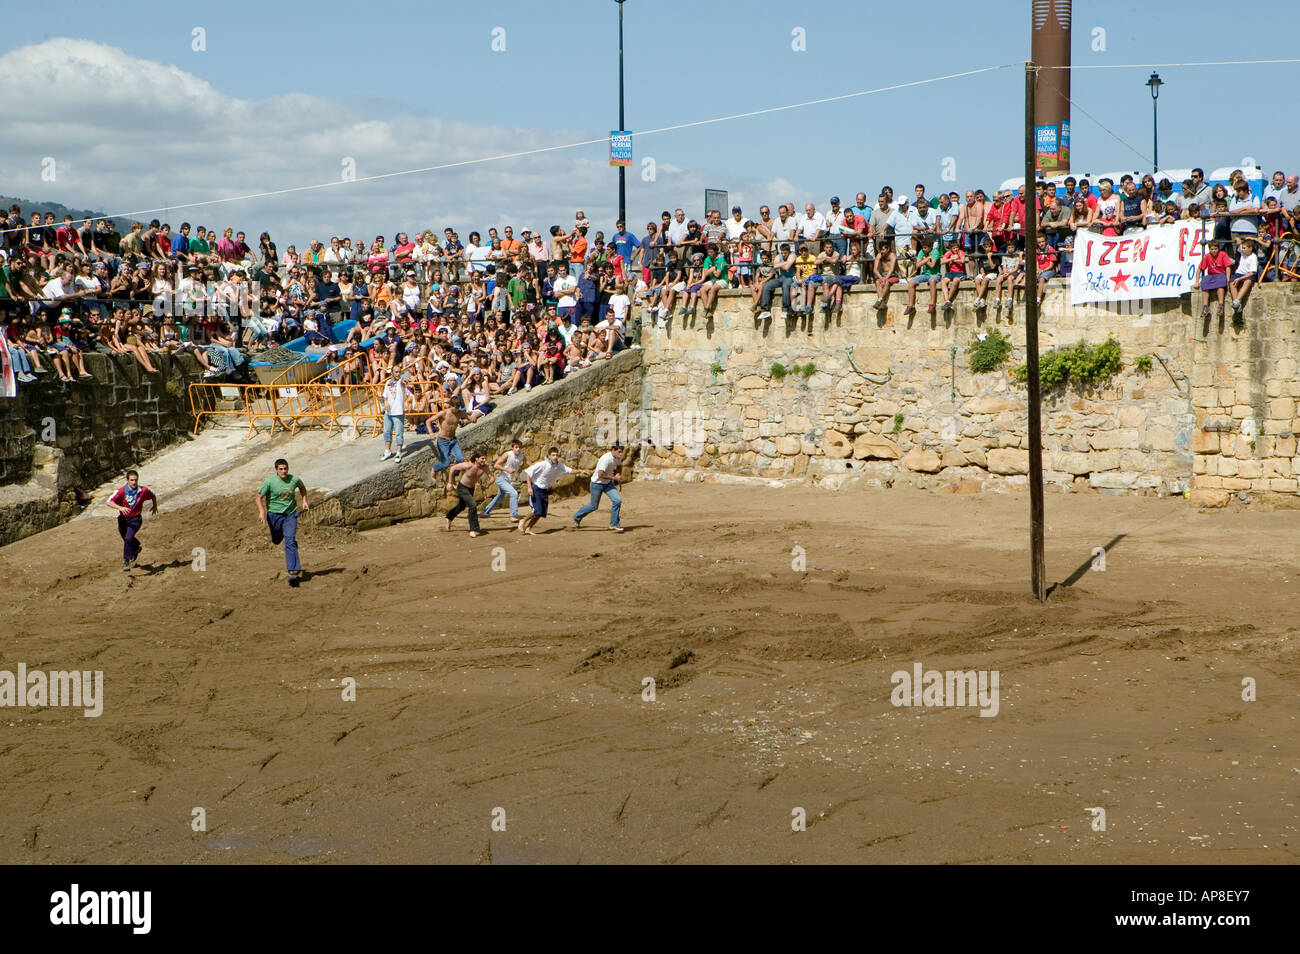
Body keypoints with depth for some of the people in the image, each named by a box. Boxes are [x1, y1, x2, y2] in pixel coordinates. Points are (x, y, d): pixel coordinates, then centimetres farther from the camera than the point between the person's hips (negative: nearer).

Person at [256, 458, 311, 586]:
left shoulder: (294, 479, -6)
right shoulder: (269, 482, -14)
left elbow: (302, 487, 19)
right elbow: (259, 497, -8)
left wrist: (304, 501, 9)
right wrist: (261, 511, -23)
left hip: (290, 514, 0)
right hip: (274, 514, 0)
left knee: (290, 541, -15)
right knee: (276, 539, 18)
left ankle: (293, 572, -19)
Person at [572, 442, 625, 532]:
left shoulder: (618, 457, -6)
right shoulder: (606, 459, -31)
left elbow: (619, 466, 18)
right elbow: (600, 474, -35)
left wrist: (616, 474, -3)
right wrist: (614, 478, -27)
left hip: (608, 483, 7)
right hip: (597, 483, -7)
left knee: (617, 500, -11)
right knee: (593, 506, 6)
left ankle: (614, 524, 1)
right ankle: (577, 517, 33)